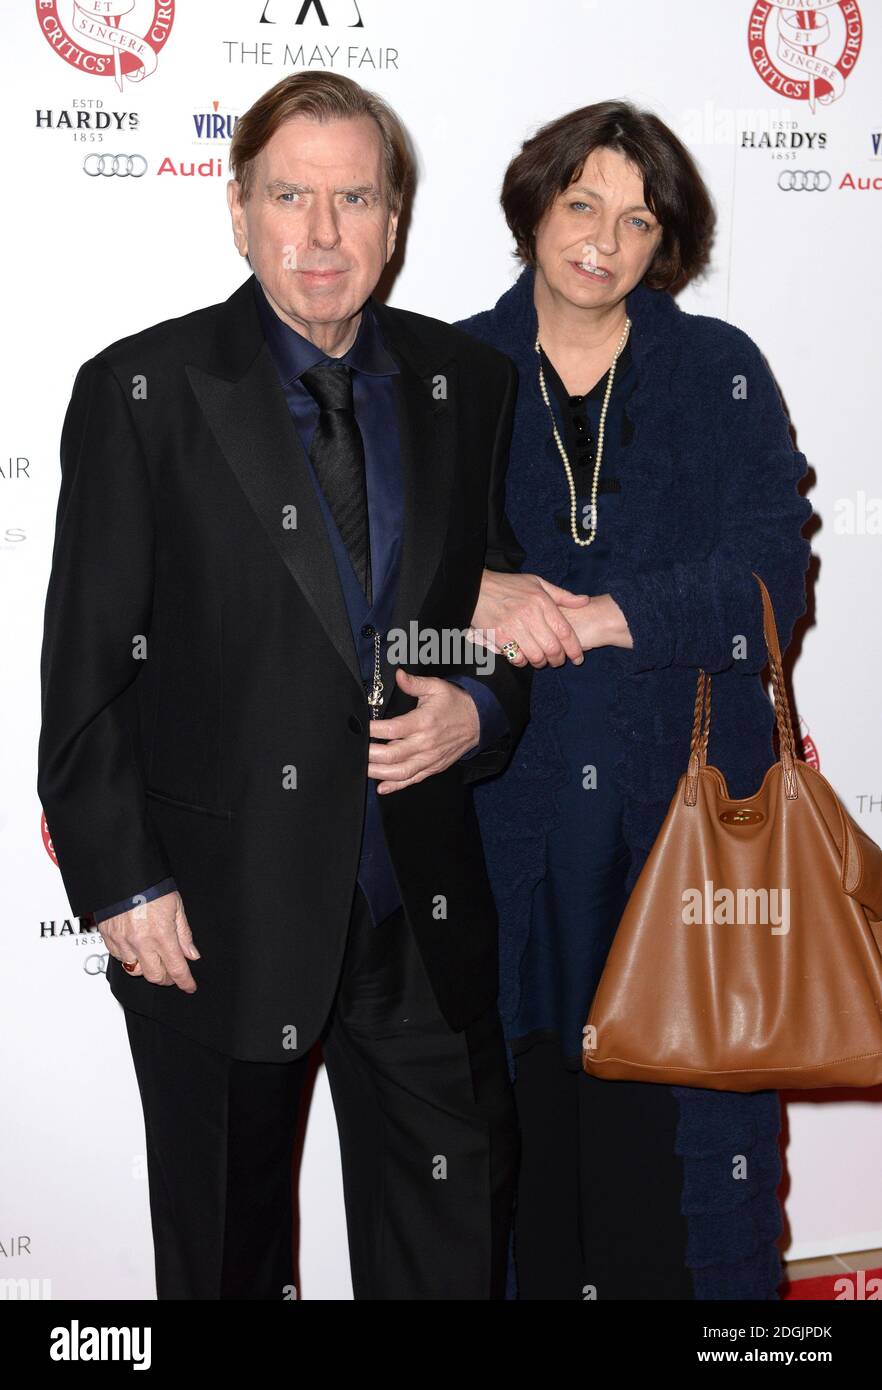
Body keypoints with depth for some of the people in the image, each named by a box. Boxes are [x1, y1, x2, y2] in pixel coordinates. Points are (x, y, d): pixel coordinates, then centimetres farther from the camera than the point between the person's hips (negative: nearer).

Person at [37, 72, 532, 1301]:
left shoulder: (471, 384, 4)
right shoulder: (142, 390, -6)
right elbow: (87, 666, -6)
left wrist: (482, 708, -8)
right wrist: (120, 881, -10)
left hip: (425, 912, 3)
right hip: (216, 913, -2)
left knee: (454, 1245, 13)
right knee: (223, 1250, 17)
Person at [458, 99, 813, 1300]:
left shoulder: (722, 371, 6)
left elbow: (770, 579, -4)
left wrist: (602, 617, -15)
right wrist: (473, 594, -17)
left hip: (686, 801, 0)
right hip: (513, 807, 1)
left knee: (676, 1110, 0)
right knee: (528, 1100, 4)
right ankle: (537, 1278, 21)